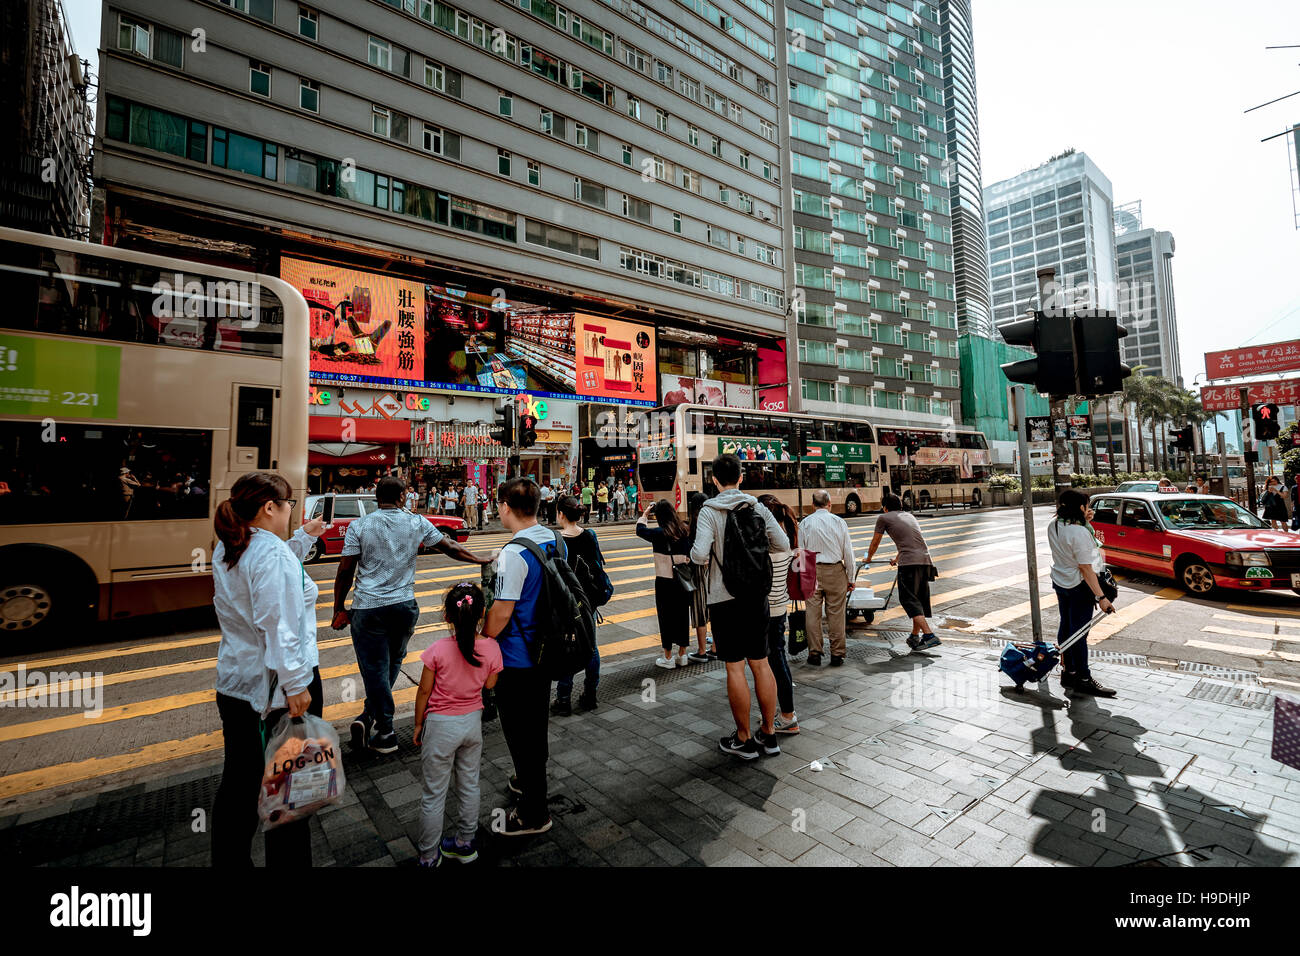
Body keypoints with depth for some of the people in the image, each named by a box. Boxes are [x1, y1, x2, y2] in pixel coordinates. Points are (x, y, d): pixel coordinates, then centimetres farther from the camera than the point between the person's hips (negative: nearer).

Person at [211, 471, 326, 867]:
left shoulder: (225, 549, 5)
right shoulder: (272, 554, -23)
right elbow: (280, 628, -26)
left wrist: (304, 537, 21)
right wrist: (296, 686, -22)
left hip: (234, 683, 8)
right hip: (276, 686, -8)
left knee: (238, 781, 21)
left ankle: (229, 859, 36)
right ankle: (288, 859, 24)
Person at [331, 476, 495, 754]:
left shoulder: (359, 526, -3)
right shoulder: (418, 523, 0)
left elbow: (345, 571, -3)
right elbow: (450, 548, 7)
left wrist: (339, 609, 6)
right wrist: (481, 560, 21)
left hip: (368, 608, -1)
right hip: (404, 606, 2)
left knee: (375, 668, 6)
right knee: (392, 662, 20)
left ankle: (385, 733, 12)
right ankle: (371, 716, 19)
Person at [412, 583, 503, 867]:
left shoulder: (437, 650, -23)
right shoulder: (491, 648, -15)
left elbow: (424, 692, -11)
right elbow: (489, 685, 0)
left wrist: (418, 725, 3)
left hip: (441, 726, -3)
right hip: (473, 722, 3)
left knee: (434, 794, 15)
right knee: (469, 785, 22)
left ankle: (429, 857, 30)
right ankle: (465, 843, 40)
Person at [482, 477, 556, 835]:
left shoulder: (514, 554, -25)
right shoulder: (554, 540, 0)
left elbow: (502, 611, -23)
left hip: (516, 658, -8)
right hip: (544, 650, 8)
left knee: (520, 731, 8)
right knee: (536, 723, 25)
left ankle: (533, 813, 23)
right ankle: (529, 781, 47)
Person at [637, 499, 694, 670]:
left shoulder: (660, 533, -16)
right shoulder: (684, 531, -2)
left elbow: (640, 530, 0)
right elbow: (690, 554, 7)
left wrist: (645, 513, 11)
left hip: (665, 581, -5)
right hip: (683, 580, 5)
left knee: (666, 617, 7)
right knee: (682, 615, 15)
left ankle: (668, 658, 17)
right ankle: (682, 655, 26)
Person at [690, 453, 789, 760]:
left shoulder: (709, 511, -11)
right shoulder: (758, 508, 1)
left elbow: (700, 555, -21)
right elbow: (783, 545, 1)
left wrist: (692, 553, 1)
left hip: (725, 600, -4)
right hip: (757, 596, 5)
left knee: (735, 667, 5)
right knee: (760, 664, 14)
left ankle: (744, 740, 17)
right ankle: (768, 734, 25)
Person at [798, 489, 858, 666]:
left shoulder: (804, 523, 0)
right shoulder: (839, 521, 0)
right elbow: (848, 552, 2)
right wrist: (850, 578, 10)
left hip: (811, 572, 0)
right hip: (835, 571, 0)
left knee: (813, 613, 6)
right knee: (836, 613, 6)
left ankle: (814, 653, 11)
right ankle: (837, 654, 13)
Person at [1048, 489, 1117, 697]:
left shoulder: (1054, 526, 2)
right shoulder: (1079, 533, -23)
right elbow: (1086, 569, -23)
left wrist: (1085, 522, 10)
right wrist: (1101, 597, -19)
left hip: (1060, 582, 8)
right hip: (1078, 586, -8)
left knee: (1066, 626, 16)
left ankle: (1067, 672, 27)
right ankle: (1083, 680, 11)